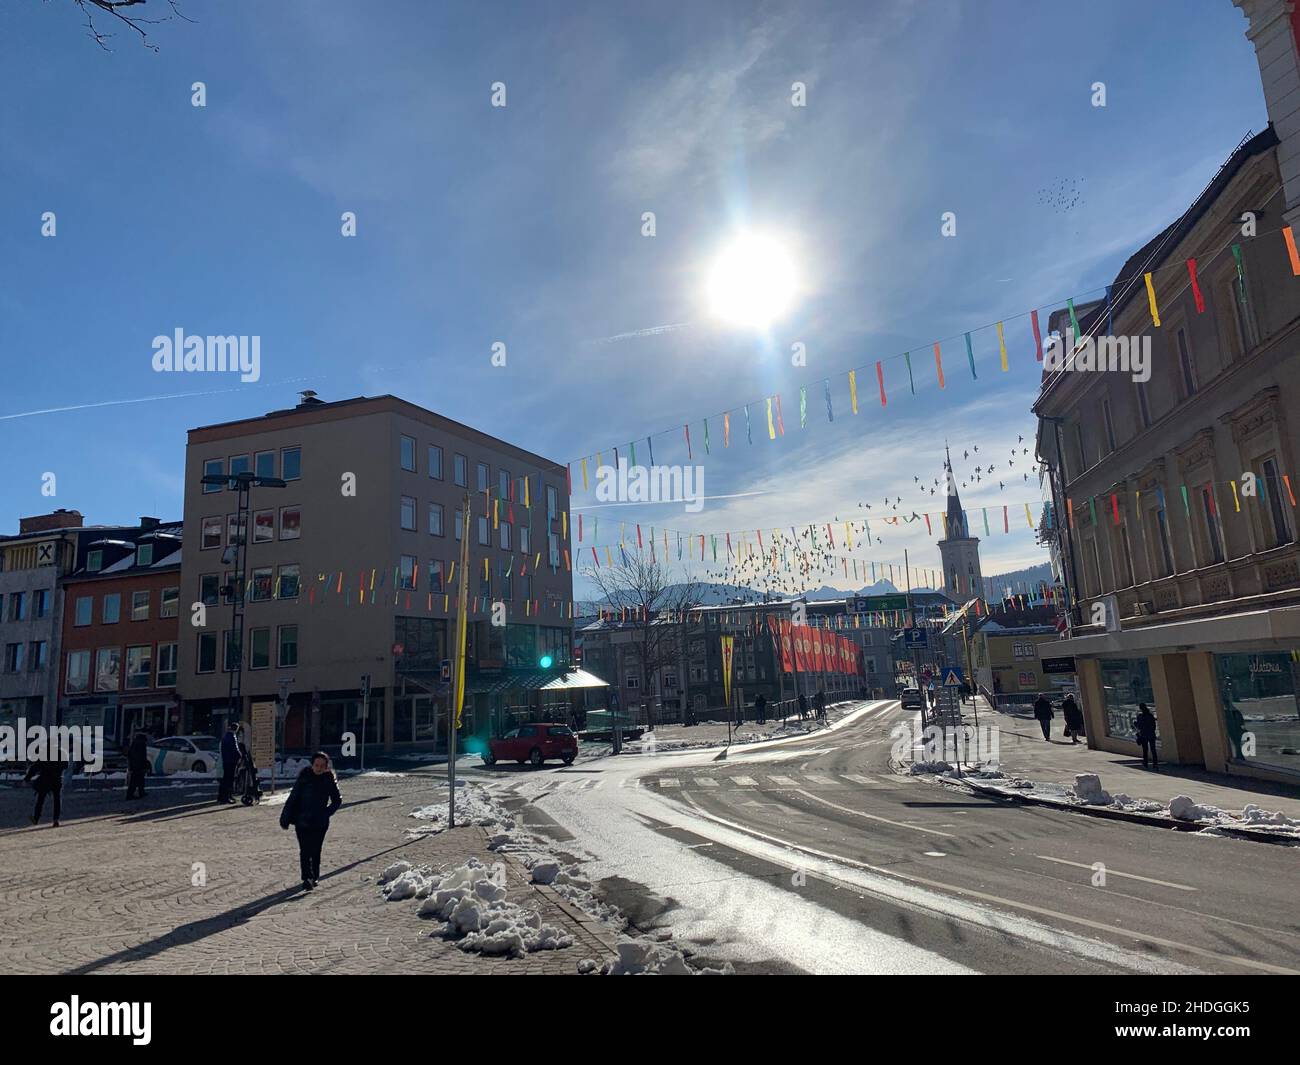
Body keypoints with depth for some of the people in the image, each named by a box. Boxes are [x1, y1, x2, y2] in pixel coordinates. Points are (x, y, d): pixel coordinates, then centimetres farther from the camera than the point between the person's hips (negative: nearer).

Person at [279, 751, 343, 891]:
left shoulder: (329, 779, -4)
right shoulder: (304, 776, -6)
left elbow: (337, 800, 7)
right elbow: (293, 797, -1)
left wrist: (327, 812, -4)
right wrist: (285, 818, -1)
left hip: (320, 823, 1)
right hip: (302, 821, -1)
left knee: (315, 851, 8)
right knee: (305, 851, -6)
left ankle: (314, 877, 24)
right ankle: (307, 878, -6)